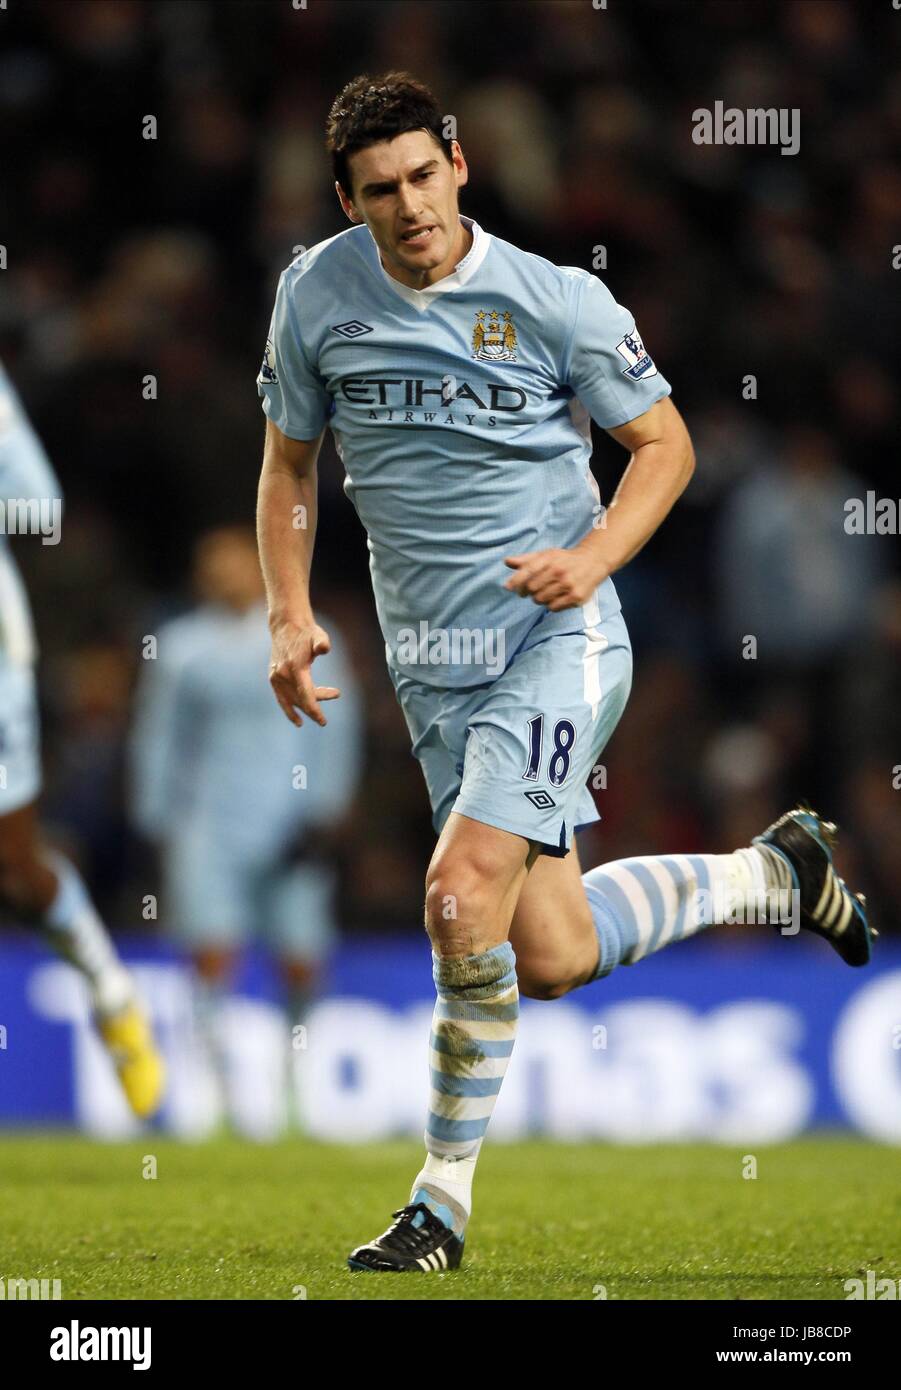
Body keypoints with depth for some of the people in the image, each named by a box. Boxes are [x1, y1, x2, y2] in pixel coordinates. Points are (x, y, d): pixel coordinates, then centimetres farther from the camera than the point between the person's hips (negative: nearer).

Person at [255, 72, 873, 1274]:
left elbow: (663, 440, 2)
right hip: (433, 662, 5)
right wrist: (290, 612, 3)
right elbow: (290, 455, 15)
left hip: (558, 639, -5)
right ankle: (775, 869, 34)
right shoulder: (315, 296, 2)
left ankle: (444, 1198, -5)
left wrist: (594, 555, -15)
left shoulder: (557, 300, -9)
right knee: (550, 958, 5)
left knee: (463, 900, -21)